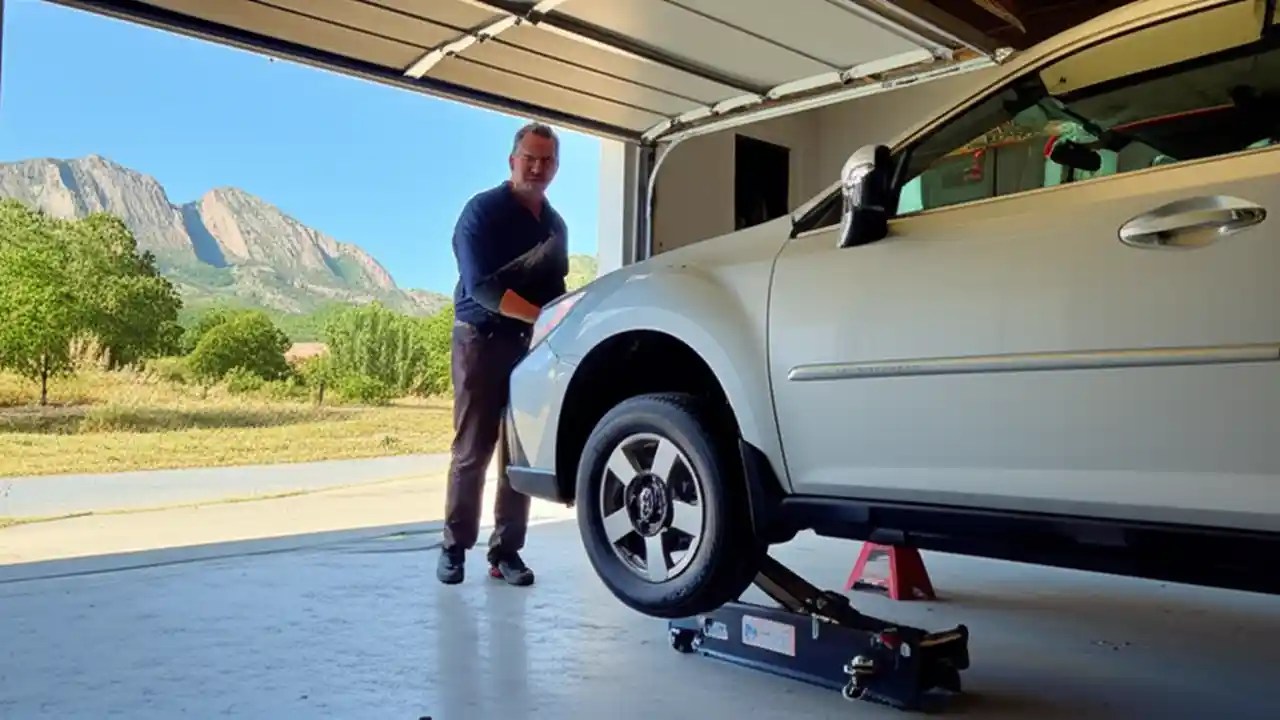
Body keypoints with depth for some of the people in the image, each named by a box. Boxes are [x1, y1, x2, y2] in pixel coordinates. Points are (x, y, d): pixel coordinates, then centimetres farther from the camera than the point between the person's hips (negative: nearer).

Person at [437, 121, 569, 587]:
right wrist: (544, 318, -25)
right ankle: (454, 547, 9)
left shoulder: (555, 225, 15)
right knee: (471, 451, -2)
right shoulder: (483, 210, -7)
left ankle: (506, 551, 11)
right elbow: (481, 286, -18)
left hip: (532, 345, 6)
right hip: (481, 340, -5)